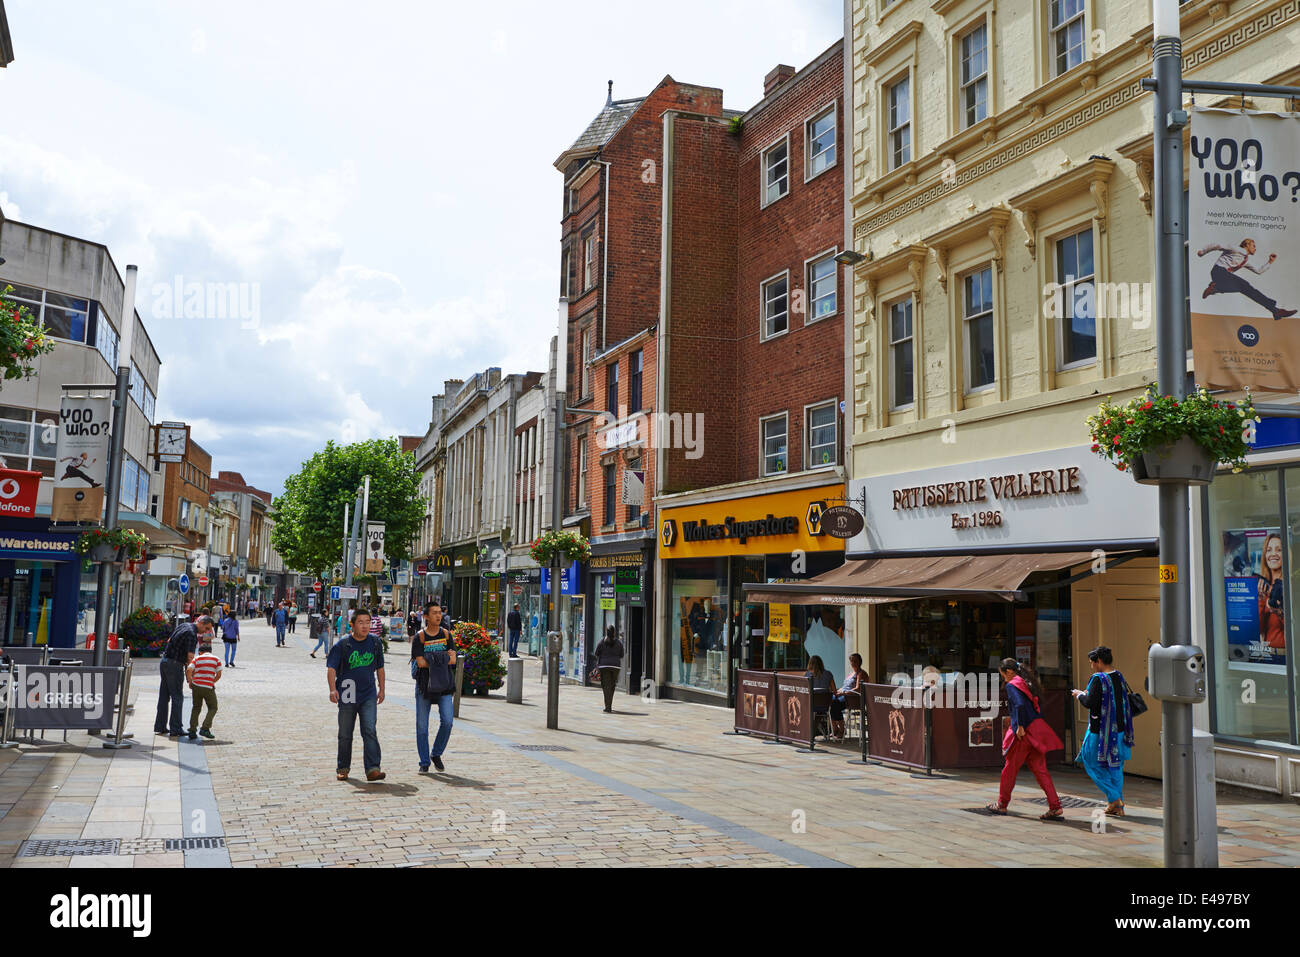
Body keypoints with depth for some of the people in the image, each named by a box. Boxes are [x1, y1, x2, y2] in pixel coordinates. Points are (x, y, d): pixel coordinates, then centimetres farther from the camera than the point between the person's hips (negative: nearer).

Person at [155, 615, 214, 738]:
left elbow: (169, 641, 22)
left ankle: (160, 727, 18)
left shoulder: (183, 625, 11)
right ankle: (175, 729, -3)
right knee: (177, 697, -3)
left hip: (164, 662, 9)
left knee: (164, 695, 13)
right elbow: (190, 657, -23)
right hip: (175, 664, -9)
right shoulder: (192, 634, -18)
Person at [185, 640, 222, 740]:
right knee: (213, 708, 12)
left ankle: (192, 731, 11)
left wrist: (190, 682, 9)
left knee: (196, 707, 18)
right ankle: (205, 728, -4)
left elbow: (188, 670, -5)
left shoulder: (197, 658, 10)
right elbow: (218, 675, 4)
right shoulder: (216, 659, 9)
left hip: (196, 686, 2)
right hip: (209, 687, -2)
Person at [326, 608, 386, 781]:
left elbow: (380, 668, 18)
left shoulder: (375, 644, 6)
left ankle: (373, 769, -15)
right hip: (347, 696, -1)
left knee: (370, 731, -11)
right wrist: (333, 689, -23)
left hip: (368, 696, 1)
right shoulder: (343, 645, -5)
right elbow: (331, 668, -9)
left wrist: (382, 689, 17)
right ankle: (343, 768, 25)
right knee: (345, 734, 9)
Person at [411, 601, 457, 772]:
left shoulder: (446, 634, 5)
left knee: (447, 721, -10)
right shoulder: (419, 637, -3)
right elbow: (420, 662, -13)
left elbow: (453, 660, -4)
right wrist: (444, 657, -10)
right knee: (422, 725, 3)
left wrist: (431, 660, -13)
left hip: (444, 684, 2)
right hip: (424, 685, -1)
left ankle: (437, 754, 12)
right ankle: (424, 762, 15)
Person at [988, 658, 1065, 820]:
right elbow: (1036, 705, 16)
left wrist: (1020, 726, -19)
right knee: (1040, 770, 7)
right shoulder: (1027, 683, 16)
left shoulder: (1012, 685, -9)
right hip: (1037, 730, 8)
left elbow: (1020, 705, -25)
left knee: (1010, 769, 7)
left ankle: (1001, 805, 20)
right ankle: (1055, 808, -1)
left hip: (1024, 732, -8)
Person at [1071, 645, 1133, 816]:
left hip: (1101, 730, -7)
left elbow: (1090, 703, -22)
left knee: (1092, 763, 8)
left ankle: (1114, 797, 1)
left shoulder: (1098, 679, -17)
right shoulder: (1119, 677, 6)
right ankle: (1118, 806, 16)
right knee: (1115, 765, 14)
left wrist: (1079, 695, -1)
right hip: (1119, 728, 7)